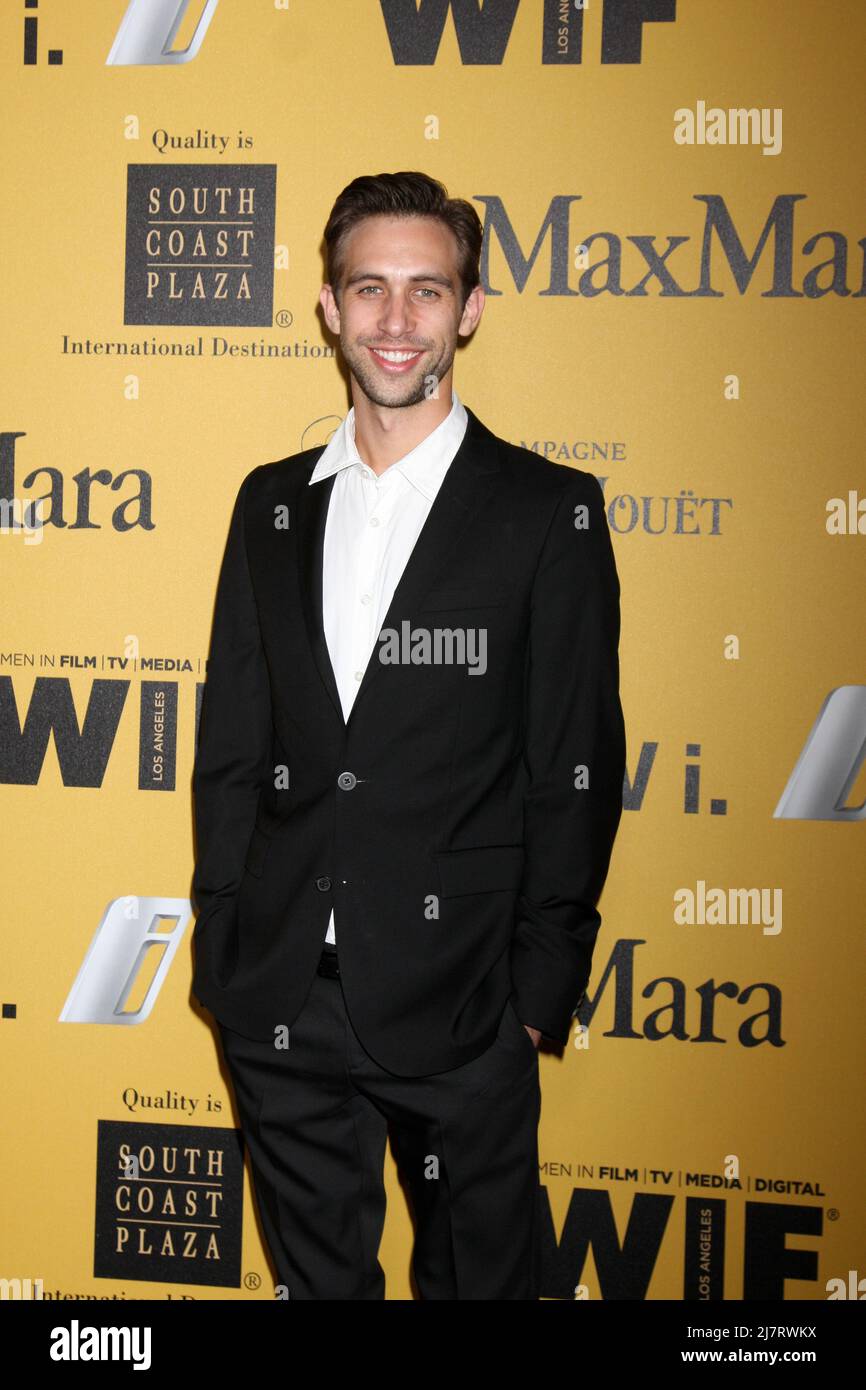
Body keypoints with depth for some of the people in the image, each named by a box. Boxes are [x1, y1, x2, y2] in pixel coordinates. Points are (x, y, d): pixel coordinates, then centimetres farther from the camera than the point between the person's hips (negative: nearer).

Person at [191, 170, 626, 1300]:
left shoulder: (549, 513, -5)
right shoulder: (273, 504, 8)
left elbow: (577, 773, -5)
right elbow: (231, 743, 10)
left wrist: (539, 995, -7)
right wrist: (222, 949, 6)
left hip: (458, 1006, -3)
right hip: (279, 1000, 4)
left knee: (477, 1275, 13)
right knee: (314, 1274, 19)